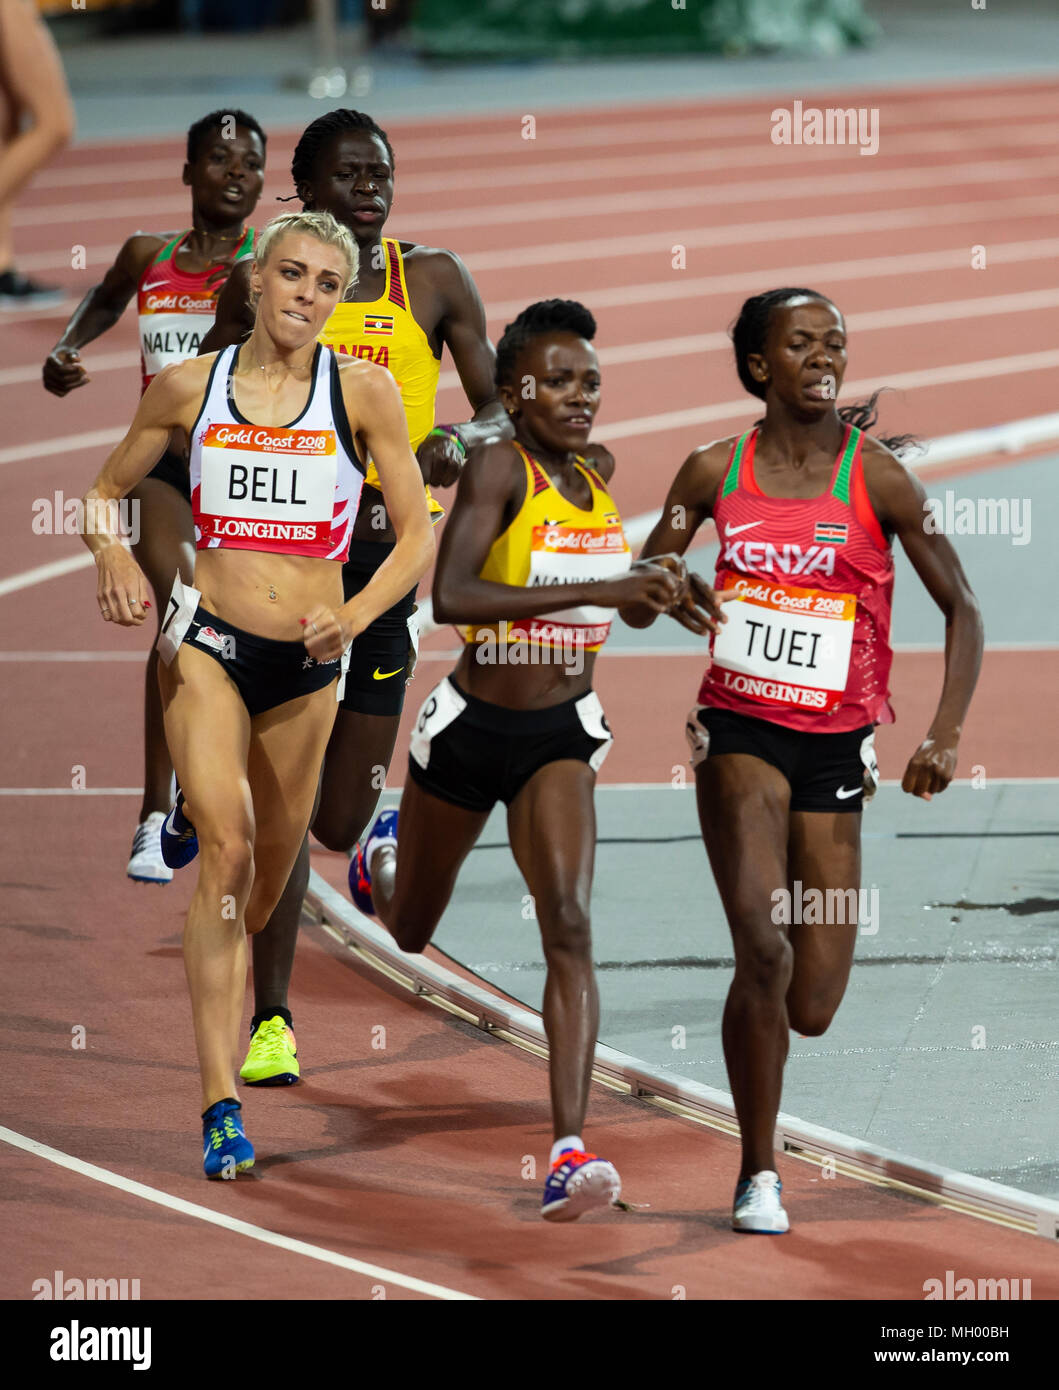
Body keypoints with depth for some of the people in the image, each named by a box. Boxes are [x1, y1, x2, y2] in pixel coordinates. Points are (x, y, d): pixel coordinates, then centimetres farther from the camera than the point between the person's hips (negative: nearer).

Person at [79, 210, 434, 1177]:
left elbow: (418, 537, 1)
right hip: (207, 643, -2)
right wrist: (114, 558, -8)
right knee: (227, 852, -23)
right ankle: (220, 1098, -24)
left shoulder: (362, 391, -2)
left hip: (309, 663, 2)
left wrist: (356, 615, -16)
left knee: (261, 896, 13)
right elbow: (107, 491, 14)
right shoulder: (189, 388, 1)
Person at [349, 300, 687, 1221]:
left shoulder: (598, 478, 2)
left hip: (560, 737, 3)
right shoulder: (498, 469, -18)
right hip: (469, 728, -3)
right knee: (411, 931, 21)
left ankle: (570, 1156, -27)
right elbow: (450, 597, -33)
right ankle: (387, 856, 61)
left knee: (569, 926, -20)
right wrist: (598, 590, -37)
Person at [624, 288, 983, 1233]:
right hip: (740, 728, -1)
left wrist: (945, 737, -13)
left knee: (812, 1010, 1)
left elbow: (961, 609, -2)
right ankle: (759, 1174, -5)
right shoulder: (717, 472, 1)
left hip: (835, 744, 1)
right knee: (763, 951, -21)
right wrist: (676, 590, -9)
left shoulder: (876, 475, -4)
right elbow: (636, 604, 13)